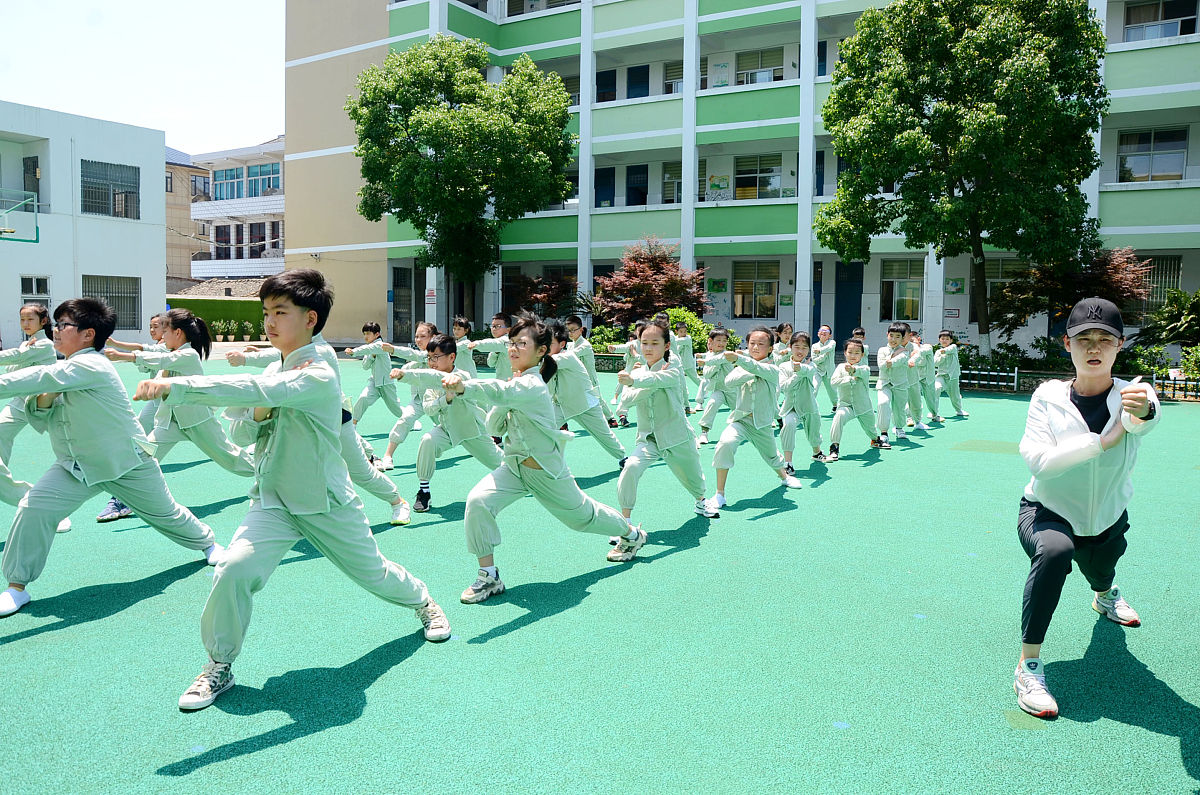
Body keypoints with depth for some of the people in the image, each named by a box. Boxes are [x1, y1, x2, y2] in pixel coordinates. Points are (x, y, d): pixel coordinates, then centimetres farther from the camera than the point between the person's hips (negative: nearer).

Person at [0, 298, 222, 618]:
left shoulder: (91, 366, -22)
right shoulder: (64, 371, 3)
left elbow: (42, 378, -36)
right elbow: (41, 423, 5)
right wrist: (43, 400, -15)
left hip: (128, 463, -6)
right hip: (76, 466, 6)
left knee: (165, 513, 12)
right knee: (34, 508, -14)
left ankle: (207, 542, 41)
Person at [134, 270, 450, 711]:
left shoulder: (318, 376, -23)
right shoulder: (274, 371, 4)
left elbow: (253, 391, -39)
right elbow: (246, 429, 9)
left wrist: (175, 386, -44)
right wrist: (260, 414, -15)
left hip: (327, 503, -5)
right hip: (273, 501, 5)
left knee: (373, 573, 13)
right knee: (234, 570, -19)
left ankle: (423, 600, 46)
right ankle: (219, 666, 2)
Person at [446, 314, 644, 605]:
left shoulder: (533, 386, -27)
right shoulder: (517, 383, -1)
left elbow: (499, 392, -50)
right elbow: (494, 428, -1)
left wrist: (462, 386, -67)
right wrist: (504, 404, -19)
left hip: (546, 471, -6)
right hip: (514, 466, 6)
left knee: (582, 516, 16)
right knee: (478, 501, -18)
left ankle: (632, 534, 47)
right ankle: (489, 576, -5)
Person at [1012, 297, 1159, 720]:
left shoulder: (1130, 395, -17)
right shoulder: (1049, 396, -16)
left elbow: (1143, 418, -43)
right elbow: (1038, 460, -28)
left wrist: (1143, 411, -66)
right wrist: (1103, 440, -36)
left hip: (1107, 519, 3)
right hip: (1046, 512, -3)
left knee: (1100, 572, 24)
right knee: (1055, 550, -34)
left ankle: (1105, 595, 68)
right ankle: (1028, 665, -24)